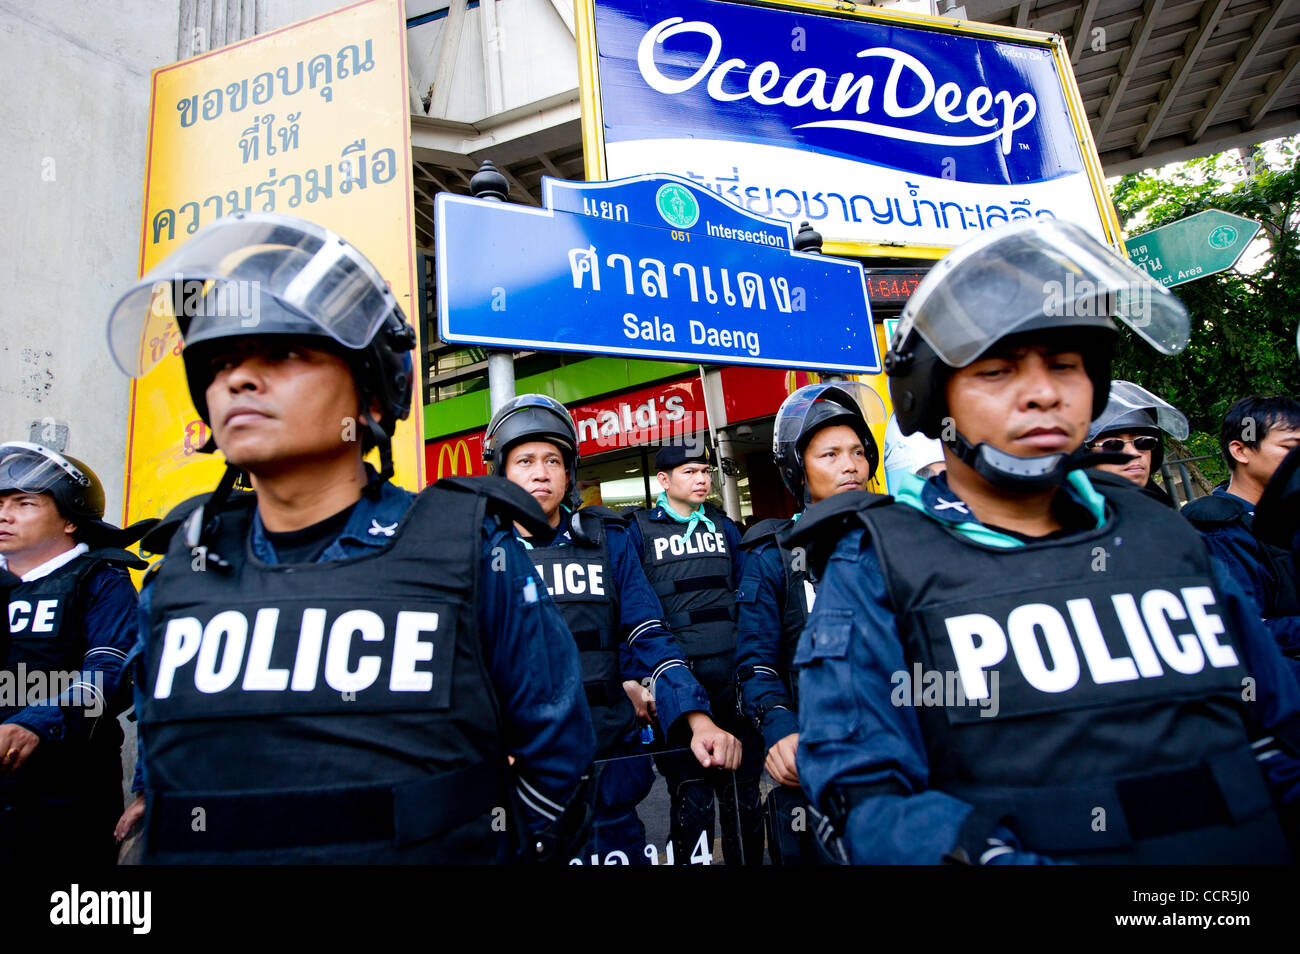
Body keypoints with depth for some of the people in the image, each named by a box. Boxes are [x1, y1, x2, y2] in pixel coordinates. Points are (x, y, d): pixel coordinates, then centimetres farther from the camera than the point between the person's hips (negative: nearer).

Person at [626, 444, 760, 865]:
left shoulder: (723, 526, 12)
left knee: (744, 795, 14)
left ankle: (748, 859, 33)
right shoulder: (639, 531, 0)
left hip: (735, 682, 4)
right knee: (693, 799, 1)